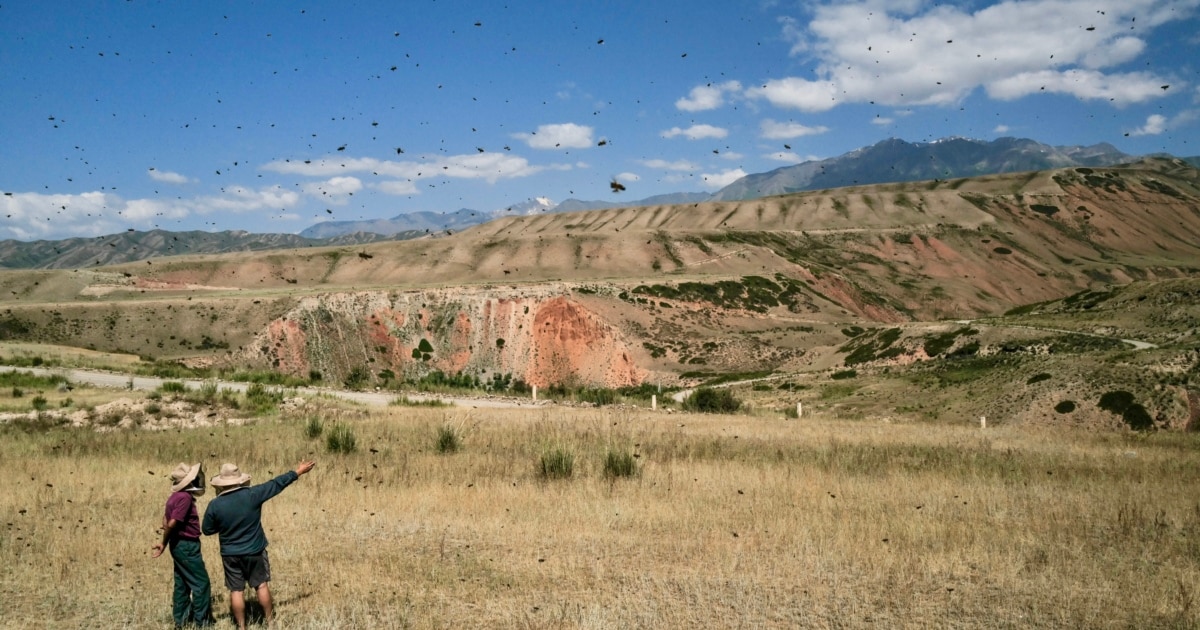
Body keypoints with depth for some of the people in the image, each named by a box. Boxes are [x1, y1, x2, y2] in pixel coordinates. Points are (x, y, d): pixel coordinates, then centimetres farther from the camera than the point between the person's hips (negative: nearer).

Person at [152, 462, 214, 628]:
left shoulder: (176, 496, 9)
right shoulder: (185, 497, -20)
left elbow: (166, 519, 8)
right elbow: (172, 523, -22)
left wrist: (165, 542, 4)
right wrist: (164, 543, -8)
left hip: (179, 545, 9)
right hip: (187, 546, -9)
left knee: (182, 584, 15)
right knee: (201, 583, -1)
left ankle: (180, 619, 22)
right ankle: (201, 621, 4)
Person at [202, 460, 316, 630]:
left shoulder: (215, 505, -14)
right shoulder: (252, 495, -16)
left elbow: (207, 530, -2)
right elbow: (276, 484, -6)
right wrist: (297, 472, 5)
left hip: (230, 554, 0)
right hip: (254, 551, 0)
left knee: (236, 590, 11)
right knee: (262, 585, 14)